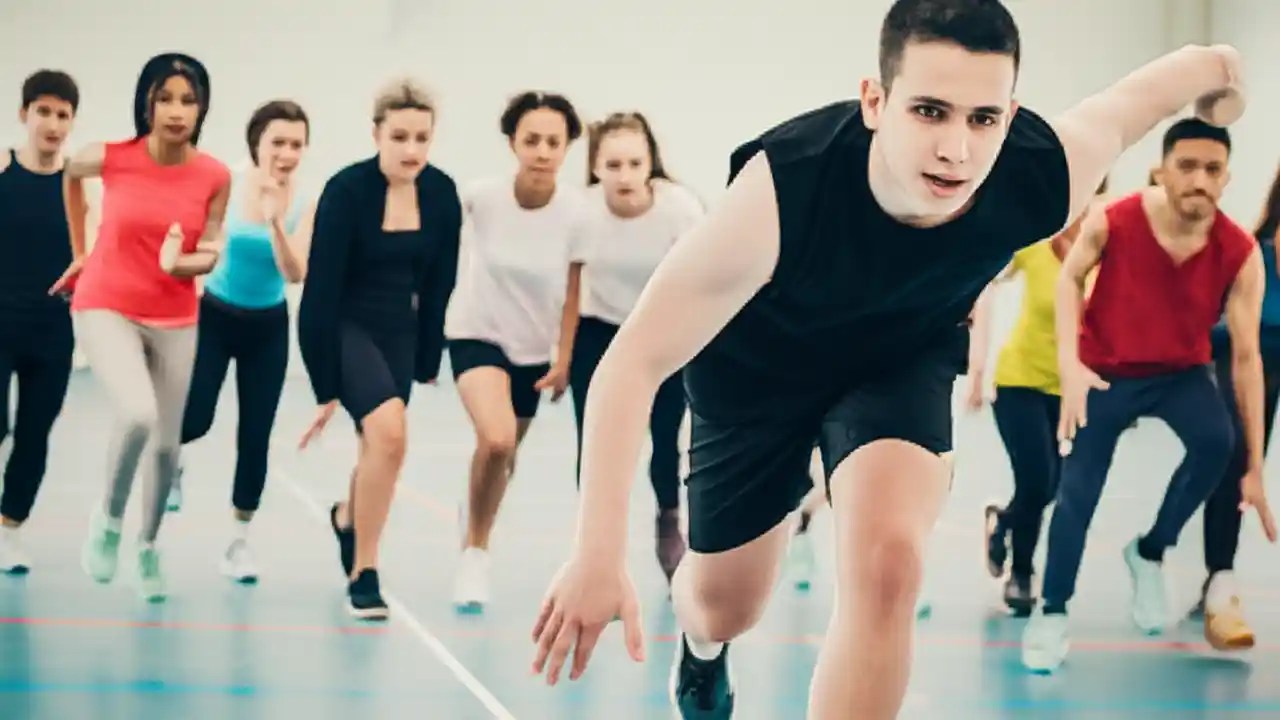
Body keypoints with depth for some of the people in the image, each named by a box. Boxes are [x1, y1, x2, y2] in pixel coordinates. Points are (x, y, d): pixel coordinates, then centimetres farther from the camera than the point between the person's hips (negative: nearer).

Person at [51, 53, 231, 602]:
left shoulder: (215, 177, -9)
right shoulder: (111, 159, -13)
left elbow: (210, 253, -1)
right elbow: (69, 172, 10)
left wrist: (180, 263, -24)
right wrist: (80, 252, 15)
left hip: (175, 320, 3)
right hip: (106, 310, -3)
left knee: (166, 443, 8)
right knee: (138, 415, -26)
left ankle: (148, 544, 35)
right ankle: (108, 518, 1)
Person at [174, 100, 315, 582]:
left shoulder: (304, 206, -13)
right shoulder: (225, 188, -14)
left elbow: (296, 274, -24)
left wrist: (276, 221, -36)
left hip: (268, 327, 1)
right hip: (215, 316, -1)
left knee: (255, 436, 1)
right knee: (195, 420, -11)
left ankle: (239, 539, 15)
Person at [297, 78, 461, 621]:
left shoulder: (442, 194, -8)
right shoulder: (346, 191, -21)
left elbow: (440, 282, 4)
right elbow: (321, 291, -19)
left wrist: (428, 360, 8)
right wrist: (326, 390, -19)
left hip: (399, 329, 5)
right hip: (341, 327, -5)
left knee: (380, 444, 15)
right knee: (389, 429, -26)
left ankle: (347, 516, 51)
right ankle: (363, 574, -13)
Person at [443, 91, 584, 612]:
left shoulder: (577, 212, -20)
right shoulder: (480, 197, -23)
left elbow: (573, 291, -9)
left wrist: (564, 361, -6)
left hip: (535, 348, 3)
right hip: (477, 334, -3)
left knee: (505, 455, 19)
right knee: (496, 440, -27)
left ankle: (473, 516, 53)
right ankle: (474, 553, -6)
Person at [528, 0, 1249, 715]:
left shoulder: (1046, 175, -35)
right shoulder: (784, 186, -44)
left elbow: (1139, 92, -12)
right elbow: (635, 361, -39)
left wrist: (1217, 66, 12)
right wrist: (600, 552, -46)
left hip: (905, 357, 1)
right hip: (758, 365, -1)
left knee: (887, 567, -26)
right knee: (724, 608, 17)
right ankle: (701, 648, 58)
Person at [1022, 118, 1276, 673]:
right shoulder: (1112, 224, -24)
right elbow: (1070, 277, -3)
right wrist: (1069, 363, -18)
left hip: (1181, 372, 0)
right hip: (1105, 371, 0)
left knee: (1215, 441, -28)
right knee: (1077, 492, -5)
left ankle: (1150, 553, -3)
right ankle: (1051, 613, 15)